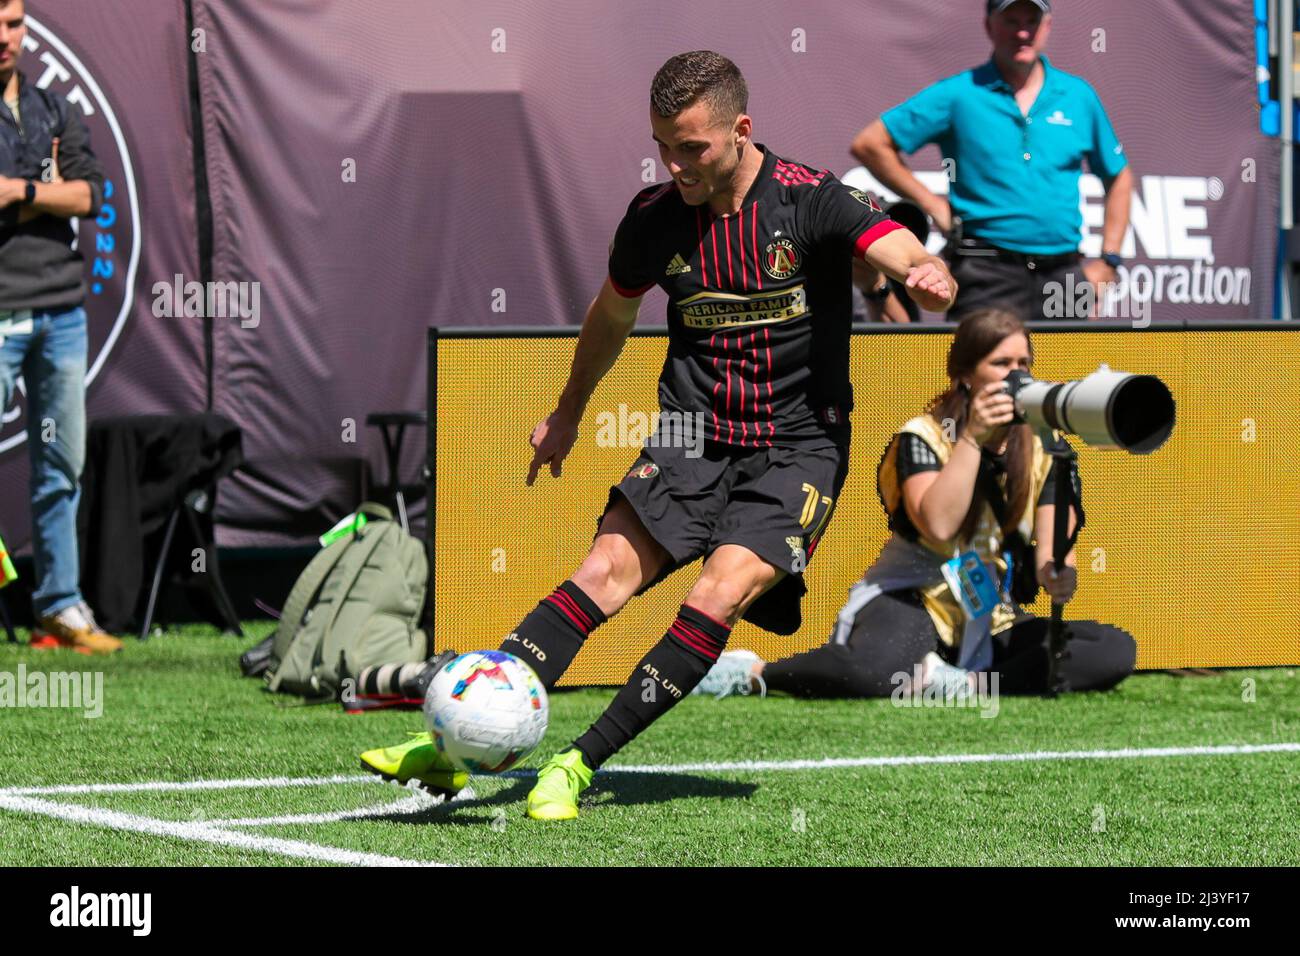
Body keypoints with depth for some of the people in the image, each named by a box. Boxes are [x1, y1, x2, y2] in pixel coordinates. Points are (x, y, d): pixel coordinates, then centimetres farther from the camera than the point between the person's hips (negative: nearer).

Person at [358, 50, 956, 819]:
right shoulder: (655, 217, 1)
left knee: (720, 597, -23)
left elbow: (906, 257, -25)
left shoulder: (812, 200, -12)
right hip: (693, 438, 3)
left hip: (798, 447, -3)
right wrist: (569, 412, 34)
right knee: (608, 570, -16)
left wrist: (930, 277, -50)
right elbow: (612, 314, 21)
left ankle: (580, 764, -19)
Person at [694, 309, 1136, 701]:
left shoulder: (1048, 449, 2)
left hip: (995, 622, 5)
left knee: (1116, 650, -19)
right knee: (876, 672, -40)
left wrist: (1058, 576, -31)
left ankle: (966, 683, -24)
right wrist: (974, 436, -27)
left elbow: (1052, 550, -7)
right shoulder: (923, 436, -9)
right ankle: (751, 672, -15)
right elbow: (938, 524, -26)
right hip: (915, 602, -5)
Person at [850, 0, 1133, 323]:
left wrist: (1108, 260, 13)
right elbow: (869, 144, 1)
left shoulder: (1078, 96, 12)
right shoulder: (957, 95, 1)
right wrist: (931, 204, -1)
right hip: (987, 275, -4)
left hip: (1063, 272, 4)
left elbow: (1118, 178, 23)